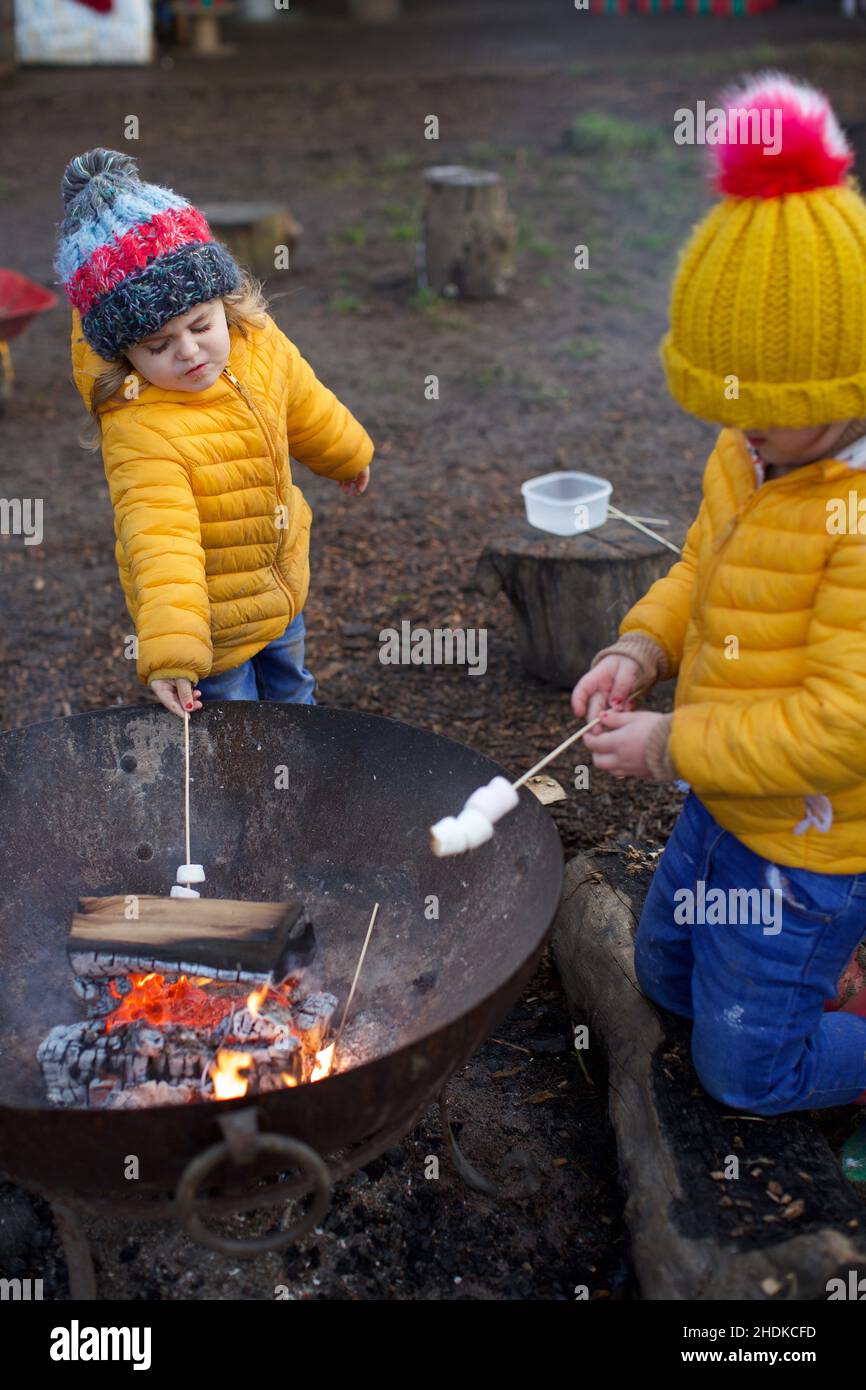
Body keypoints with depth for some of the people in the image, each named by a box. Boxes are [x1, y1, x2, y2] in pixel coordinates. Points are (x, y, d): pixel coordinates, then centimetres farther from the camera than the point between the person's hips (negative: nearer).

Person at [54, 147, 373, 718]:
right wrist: (169, 651, -53)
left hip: (283, 582, 7)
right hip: (210, 611, -6)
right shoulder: (138, 434, -36)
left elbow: (306, 404, 6)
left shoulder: (259, 344, -15)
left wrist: (348, 453, 25)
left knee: (291, 691, 31)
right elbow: (159, 541, -44)